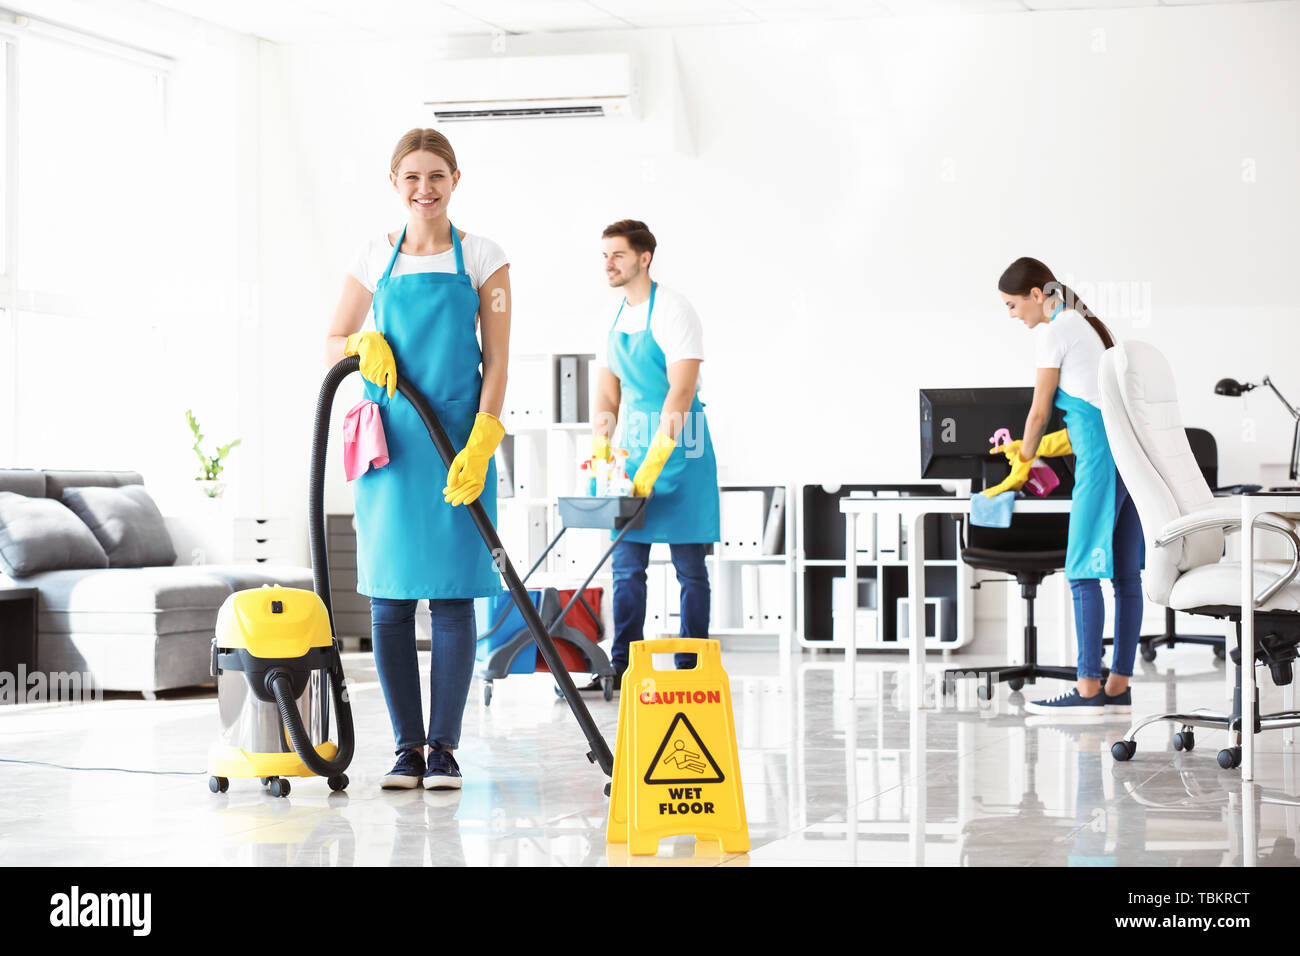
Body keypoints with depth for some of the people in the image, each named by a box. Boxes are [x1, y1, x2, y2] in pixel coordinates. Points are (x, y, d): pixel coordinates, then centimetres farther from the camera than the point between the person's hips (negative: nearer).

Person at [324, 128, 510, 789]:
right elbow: (333, 344, 15)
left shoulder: (482, 258, 3)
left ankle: (444, 747, 4)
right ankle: (407, 747, 9)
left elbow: (496, 359, -2)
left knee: (452, 596, -2)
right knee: (389, 597, 1)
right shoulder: (376, 258, 8)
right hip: (390, 441, 2)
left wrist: (480, 446, -12)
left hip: (459, 442, -2)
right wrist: (367, 344, -8)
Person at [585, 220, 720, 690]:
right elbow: (608, 390, 13)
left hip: (677, 445, -7)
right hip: (634, 444, 7)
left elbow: (681, 392, -20)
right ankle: (623, 666, 9)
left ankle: (690, 668, 3)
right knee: (627, 565, 6)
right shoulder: (617, 317, 11)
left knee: (689, 566, -1)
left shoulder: (672, 311, -13)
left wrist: (654, 462, -25)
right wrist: (600, 448, -3)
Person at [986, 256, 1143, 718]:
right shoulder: (1090, 325, 23)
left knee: (1084, 572, -9)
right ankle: (1119, 686, 8)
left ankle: (1088, 689, -12)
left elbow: (1040, 410, 1)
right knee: (1125, 573, 7)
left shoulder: (1054, 331, -4)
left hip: (1102, 455, -9)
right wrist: (1035, 449, 31)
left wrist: (1021, 467, 15)